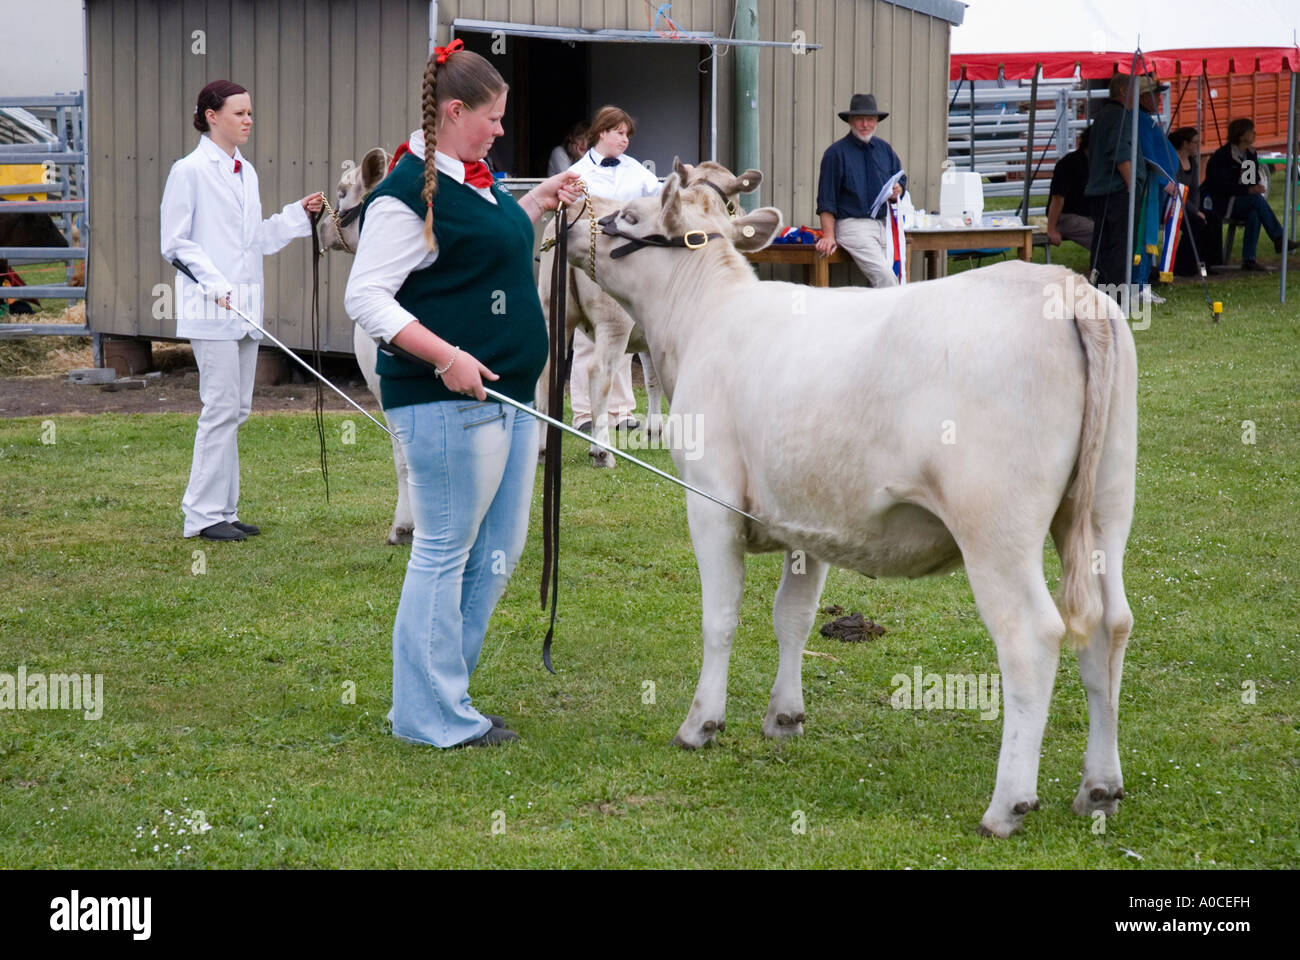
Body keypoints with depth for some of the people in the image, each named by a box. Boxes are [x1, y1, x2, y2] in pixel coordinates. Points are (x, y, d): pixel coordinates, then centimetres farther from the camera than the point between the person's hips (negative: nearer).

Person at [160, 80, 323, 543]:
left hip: (245, 306, 8)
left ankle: (223, 510, 14)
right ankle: (204, 514, -3)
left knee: (236, 409, 8)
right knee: (221, 408, -9)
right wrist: (215, 284, -18)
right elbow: (175, 244, -9)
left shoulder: (245, 171, 15)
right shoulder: (189, 171, -7)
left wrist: (299, 213, 10)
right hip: (210, 310, -8)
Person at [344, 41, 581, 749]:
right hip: (446, 401, -10)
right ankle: (431, 717, 7)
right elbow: (365, 297, -18)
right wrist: (444, 356, -26)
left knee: (498, 550, 14)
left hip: (507, 395, 10)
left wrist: (538, 203, 27)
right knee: (445, 551, -2)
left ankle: (440, 693, 24)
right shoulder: (408, 193, -14)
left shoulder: (474, 178, 15)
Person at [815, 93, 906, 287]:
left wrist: (897, 190, -2)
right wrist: (828, 236, -13)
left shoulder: (885, 149, 15)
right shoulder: (836, 153, -1)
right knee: (885, 278, -21)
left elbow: (901, 180, 24)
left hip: (883, 225, 6)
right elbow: (826, 199, -4)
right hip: (853, 226, -6)